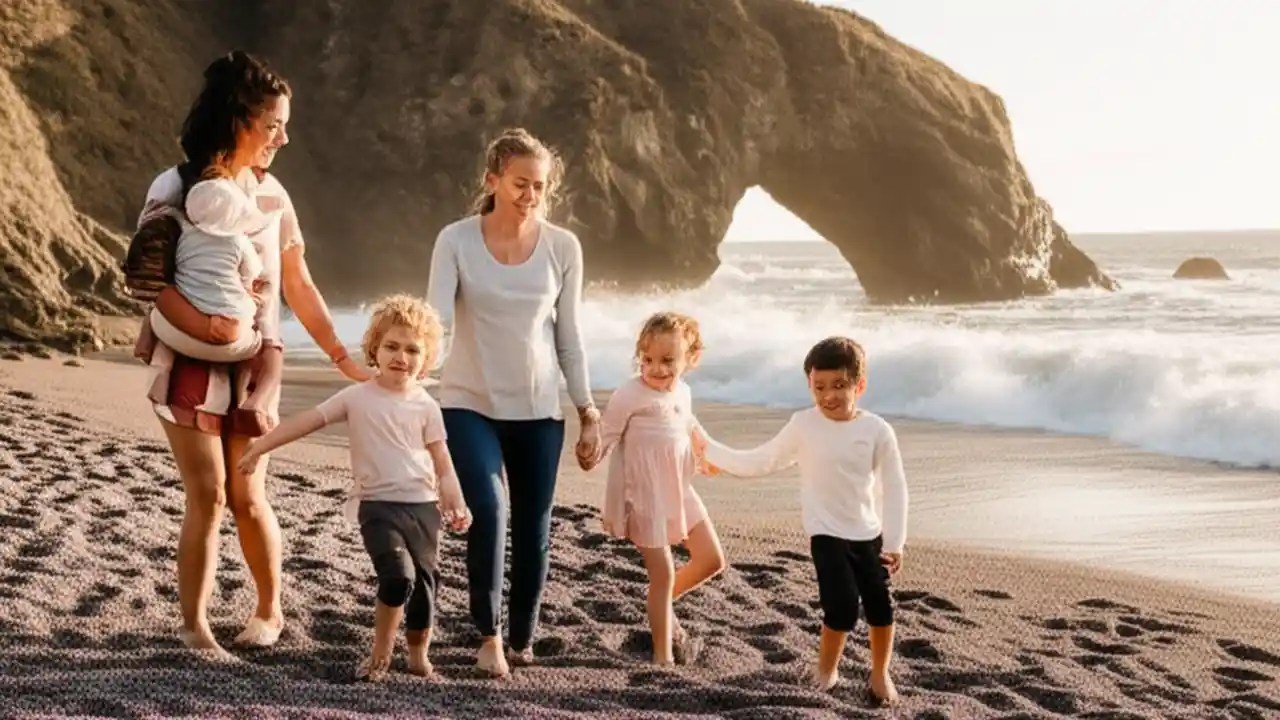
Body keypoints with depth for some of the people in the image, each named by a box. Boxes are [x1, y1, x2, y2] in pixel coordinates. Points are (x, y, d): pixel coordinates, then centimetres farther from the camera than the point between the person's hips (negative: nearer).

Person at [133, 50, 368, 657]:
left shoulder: (271, 194, 6)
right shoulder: (175, 188, -7)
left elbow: (298, 287, 13)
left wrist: (342, 359, 15)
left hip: (253, 366, 3)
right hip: (188, 362, -3)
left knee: (246, 496, 2)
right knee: (206, 494, -6)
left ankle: (269, 610, 22)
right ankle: (194, 626, 5)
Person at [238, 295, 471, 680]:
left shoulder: (426, 406, 4)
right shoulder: (357, 397, 0)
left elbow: (441, 460, 6)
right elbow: (308, 421, 0)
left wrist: (455, 503, -8)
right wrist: (259, 447, -2)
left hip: (422, 506, 3)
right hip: (377, 505, -3)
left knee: (425, 580, 5)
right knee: (398, 576, -19)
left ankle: (418, 653, 27)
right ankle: (380, 653, 1)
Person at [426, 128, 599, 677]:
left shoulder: (562, 248, 0)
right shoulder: (457, 241, -6)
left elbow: (568, 339, 6)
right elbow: (434, 317, -13)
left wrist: (589, 413, 5)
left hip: (538, 410, 2)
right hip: (470, 404, -2)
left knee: (533, 528, 6)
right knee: (488, 511, -19)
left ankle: (522, 637, 26)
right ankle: (489, 635, 0)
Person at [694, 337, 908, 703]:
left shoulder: (877, 430, -9)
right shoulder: (803, 426, -9)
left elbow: (894, 487, -4)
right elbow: (761, 461, 0)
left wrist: (895, 541, -6)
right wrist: (711, 451, -1)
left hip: (869, 534, 2)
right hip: (827, 533, -2)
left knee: (880, 604, 10)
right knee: (842, 605, -13)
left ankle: (880, 673, 32)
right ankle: (825, 670, 11)